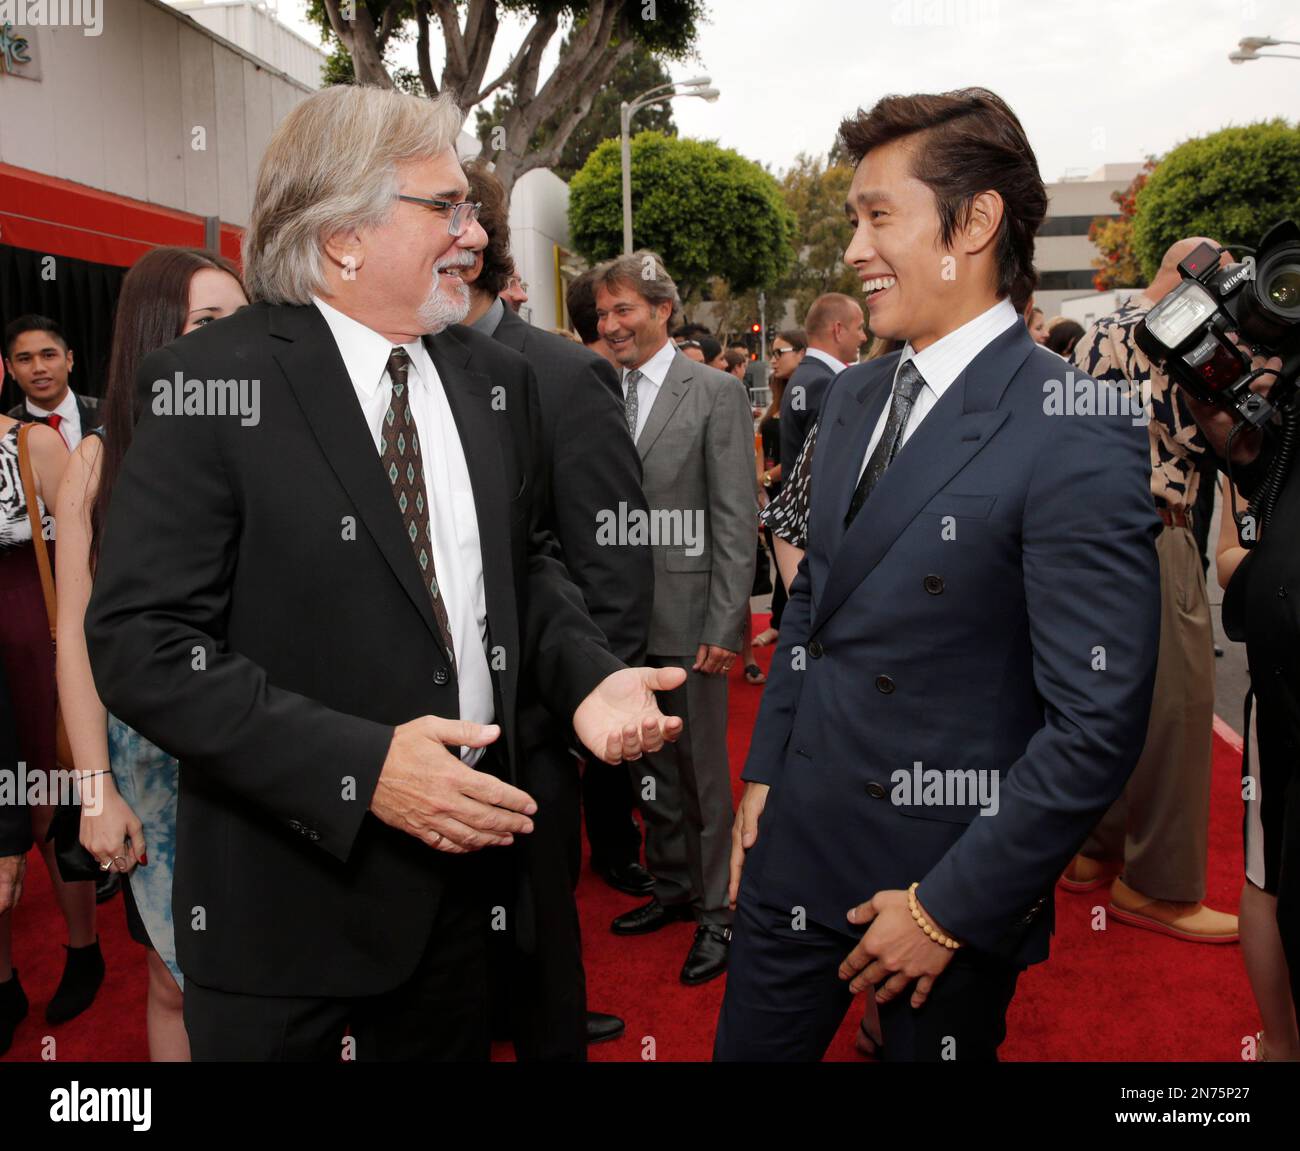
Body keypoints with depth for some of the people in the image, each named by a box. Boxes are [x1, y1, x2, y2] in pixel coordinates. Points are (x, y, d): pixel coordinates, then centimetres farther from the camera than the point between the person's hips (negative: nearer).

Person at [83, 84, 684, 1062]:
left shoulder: (496, 379, 4)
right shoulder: (210, 384, -13)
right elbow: (139, 641, -18)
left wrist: (587, 675, -6)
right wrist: (360, 766, -26)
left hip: (465, 853, 5)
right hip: (289, 881, -5)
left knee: (454, 1039, 21)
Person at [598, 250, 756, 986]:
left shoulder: (716, 394, -6)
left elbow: (737, 518, -10)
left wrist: (723, 625, -14)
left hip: (687, 614, -5)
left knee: (702, 768, 5)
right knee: (651, 765, 16)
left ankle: (718, 909, 21)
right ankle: (673, 887, 34)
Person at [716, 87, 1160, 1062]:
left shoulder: (1078, 434, -19)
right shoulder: (853, 399, 5)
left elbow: (1098, 722, -19)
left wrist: (947, 909, -15)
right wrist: (762, 775, 10)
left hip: (948, 879, -6)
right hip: (795, 845, 6)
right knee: (747, 1047, 18)